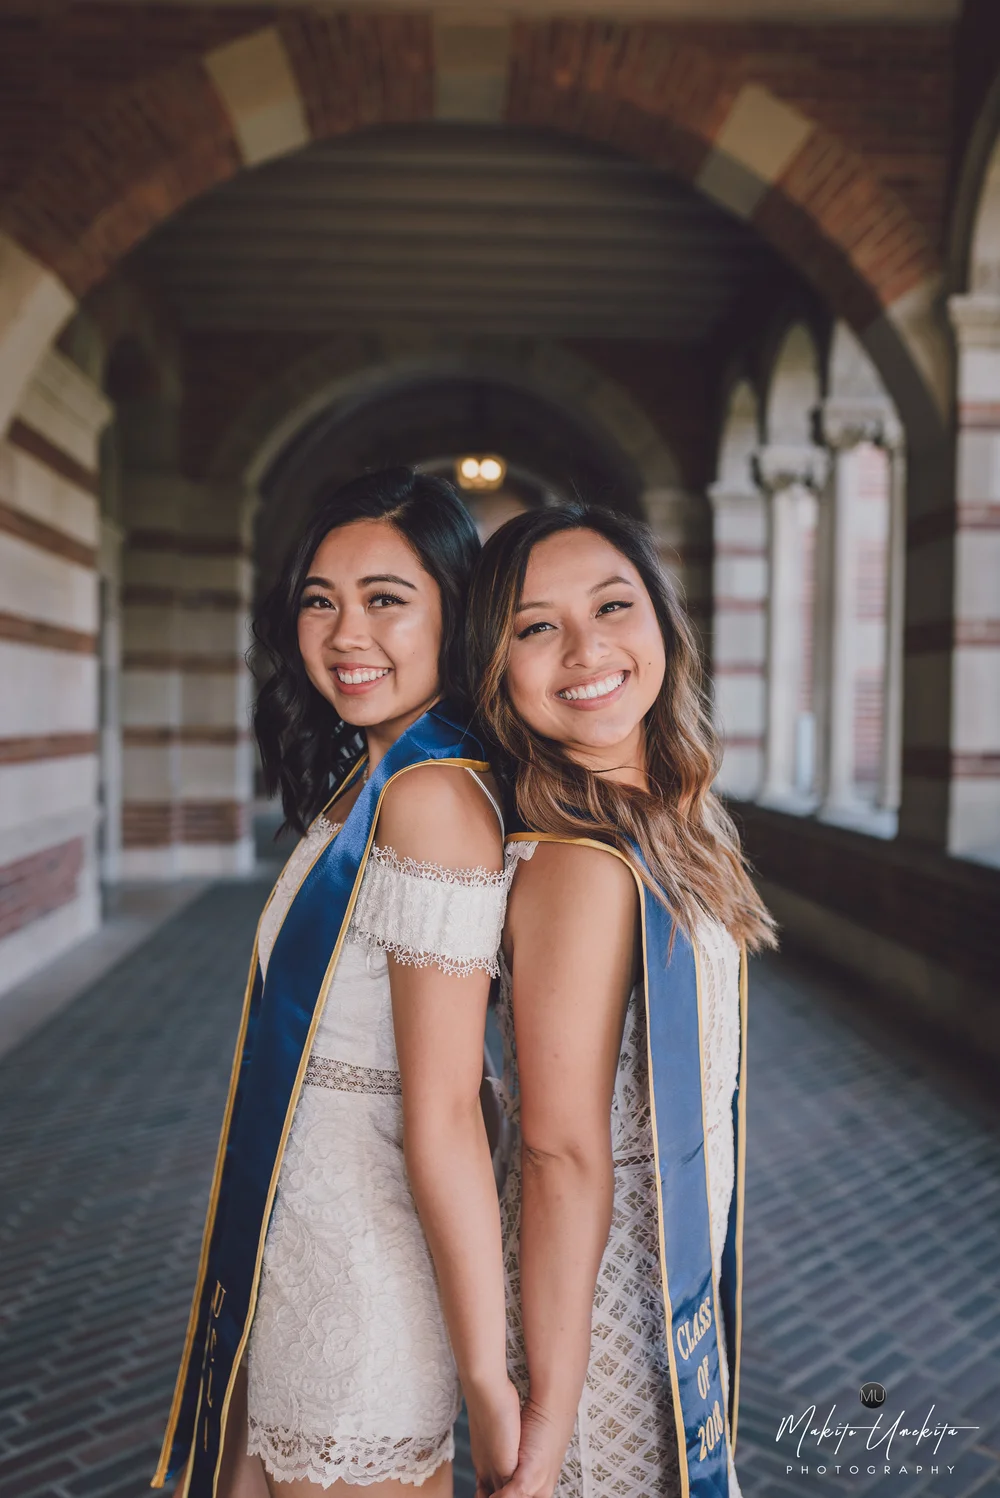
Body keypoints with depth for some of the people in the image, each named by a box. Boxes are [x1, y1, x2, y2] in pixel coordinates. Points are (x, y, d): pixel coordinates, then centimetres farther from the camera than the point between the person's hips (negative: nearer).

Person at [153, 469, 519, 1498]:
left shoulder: (432, 797, -23)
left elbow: (444, 1118, -25)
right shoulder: (364, 779, 7)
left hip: (361, 1286, -9)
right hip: (293, 1248, 9)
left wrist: (490, 1387, -20)